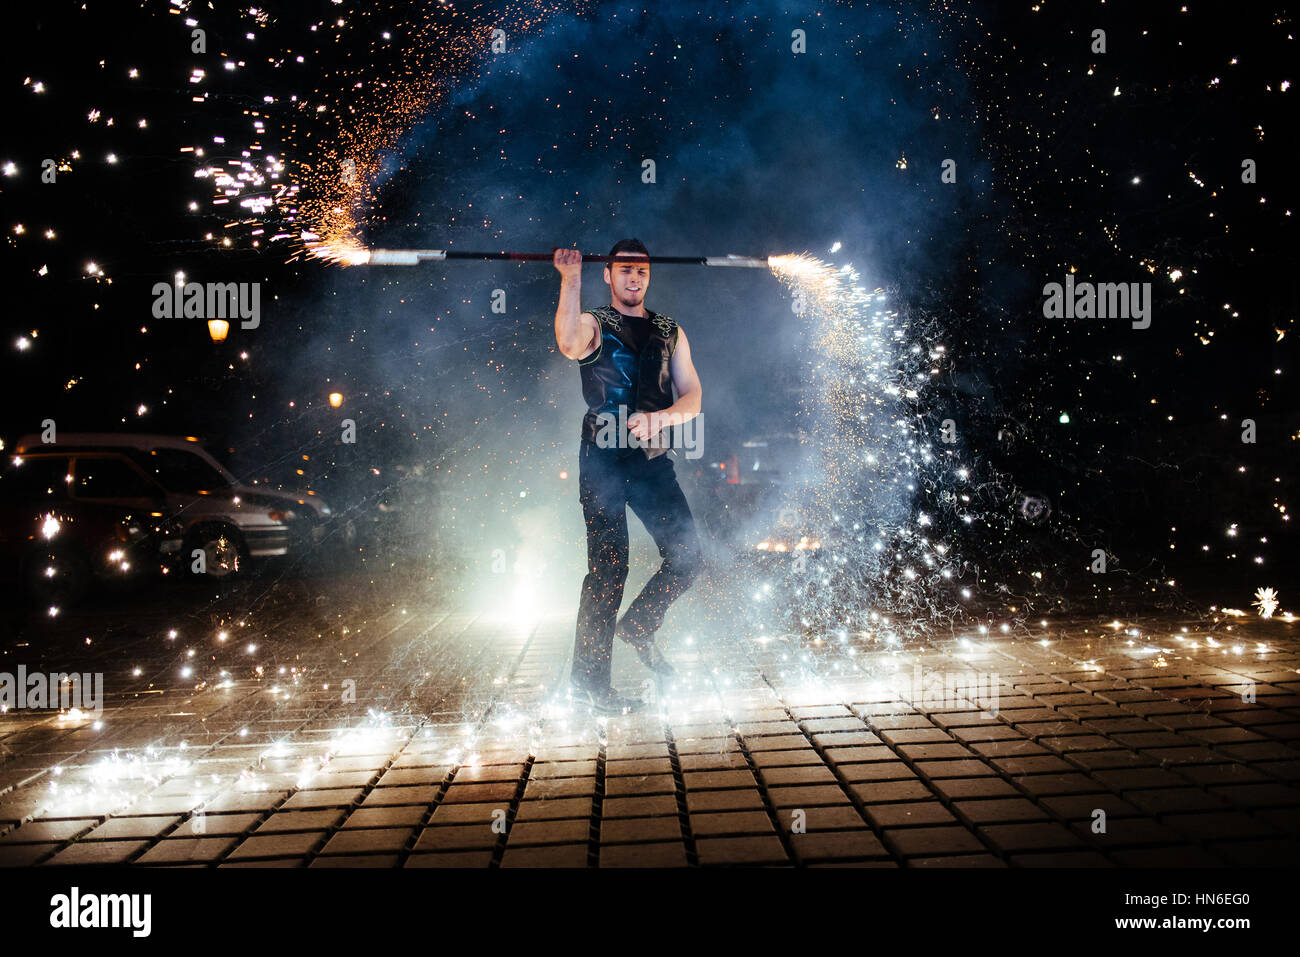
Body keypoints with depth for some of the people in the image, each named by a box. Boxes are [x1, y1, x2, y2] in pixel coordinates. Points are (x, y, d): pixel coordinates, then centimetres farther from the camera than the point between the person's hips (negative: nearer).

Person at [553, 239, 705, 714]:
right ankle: (589, 681, 2)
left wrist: (662, 417, -13)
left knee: (688, 557, 1)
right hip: (604, 458, -5)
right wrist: (570, 279, -25)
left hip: (652, 458, 5)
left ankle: (639, 627, 27)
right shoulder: (594, 325, 3)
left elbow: (692, 394, 7)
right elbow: (569, 344, -23)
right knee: (609, 566, -8)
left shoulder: (670, 332, 17)